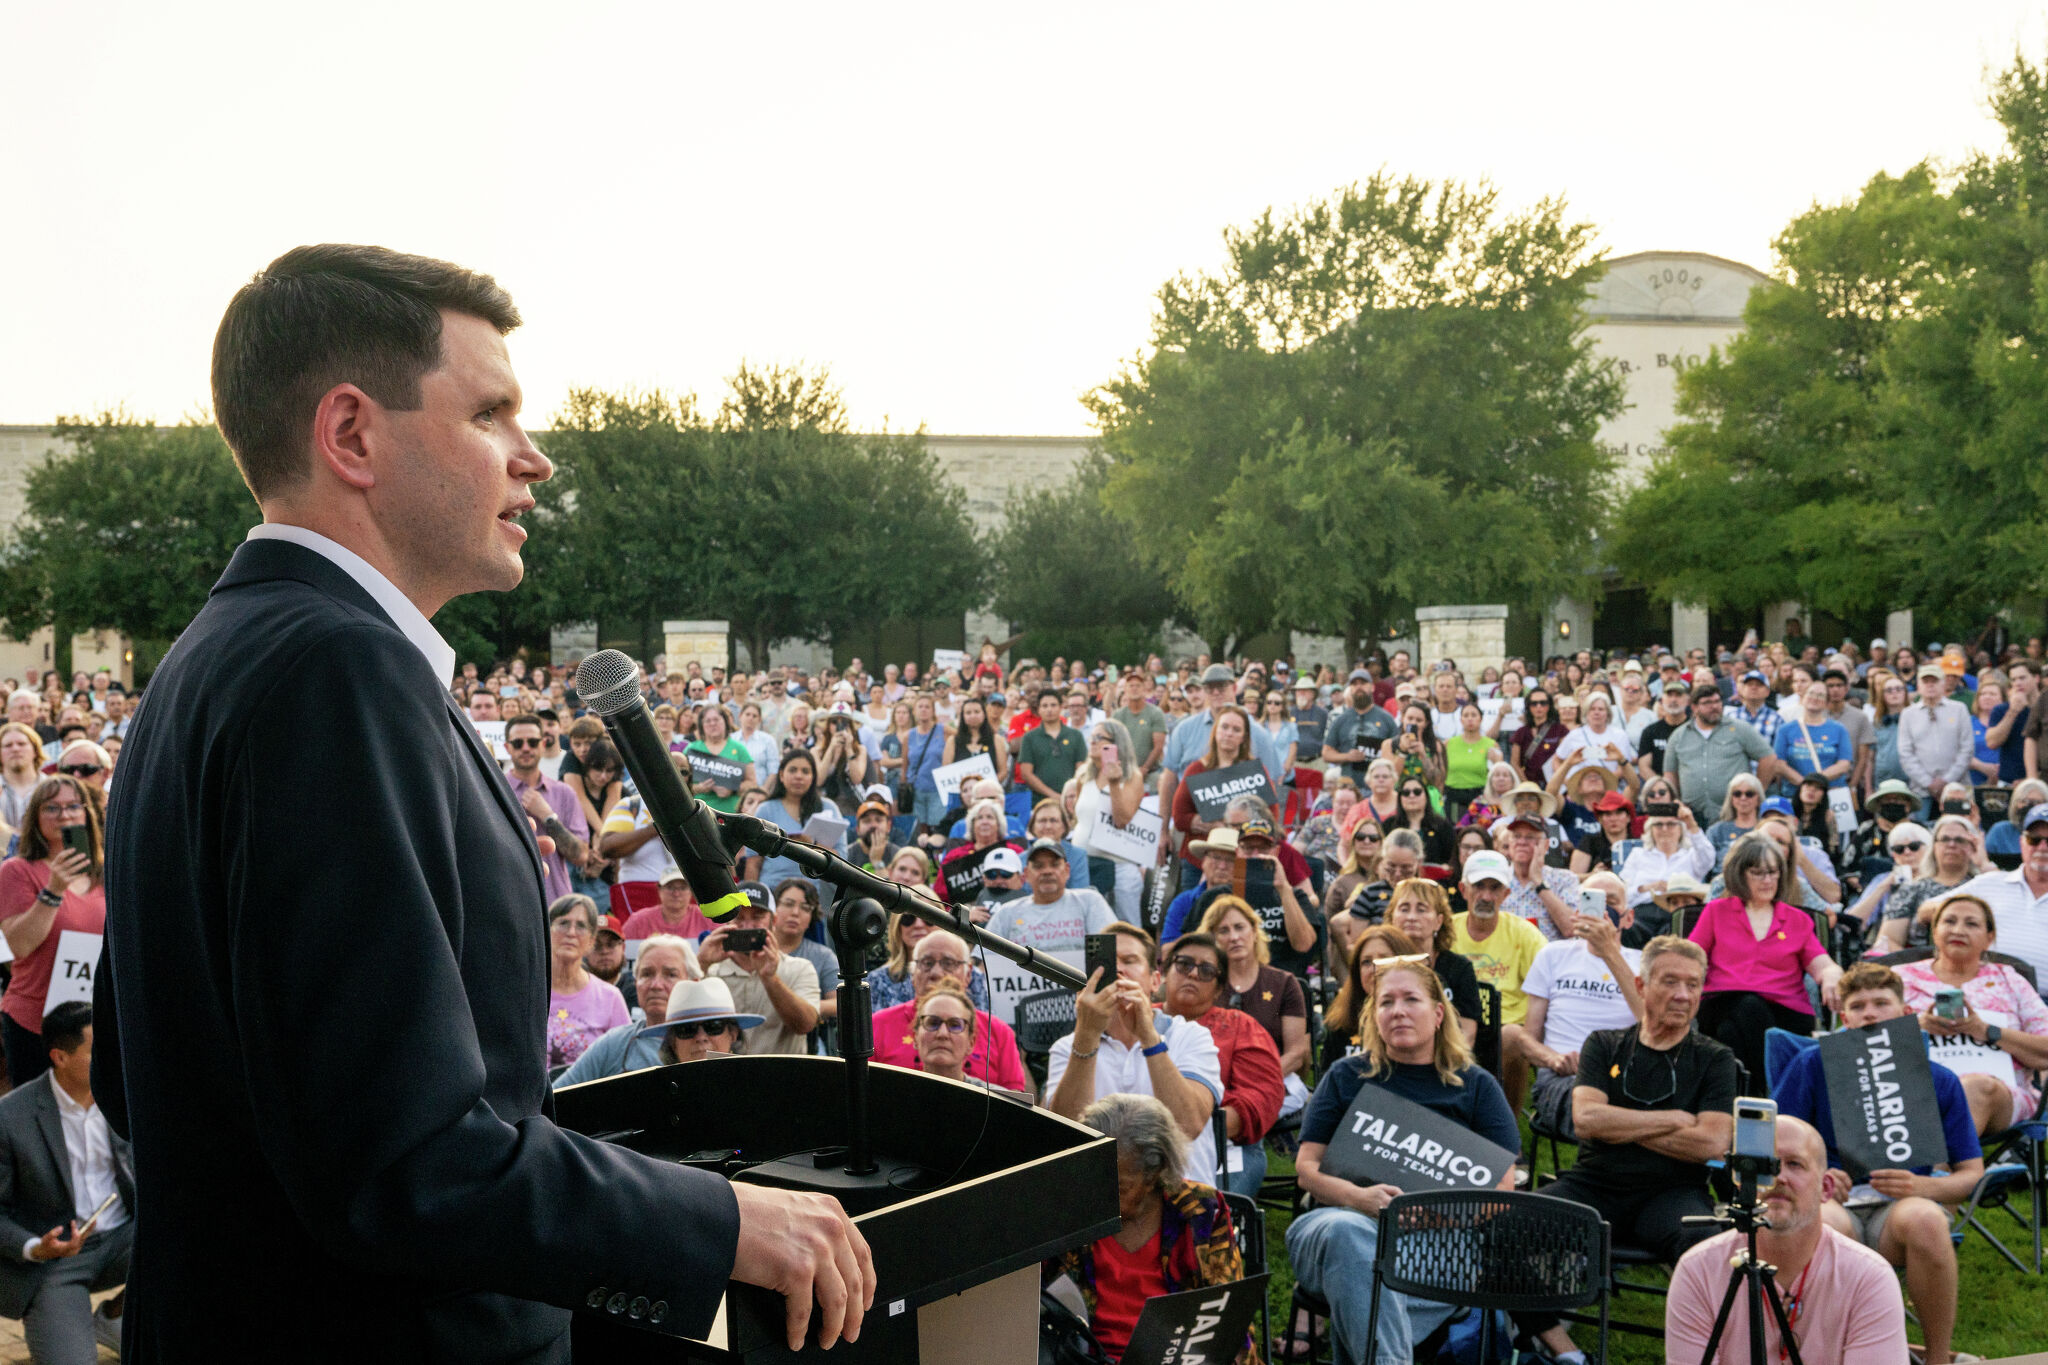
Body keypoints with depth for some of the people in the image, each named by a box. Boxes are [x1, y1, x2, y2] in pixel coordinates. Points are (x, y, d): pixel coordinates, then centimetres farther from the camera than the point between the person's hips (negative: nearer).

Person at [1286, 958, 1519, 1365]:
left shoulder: (1477, 1086, 19)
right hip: (1348, 1217, 1)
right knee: (1346, 1232, -39)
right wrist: (1357, 1197, -12)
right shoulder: (1346, 1077, 19)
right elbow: (1307, 1168, 11)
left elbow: (1502, 1186, 10)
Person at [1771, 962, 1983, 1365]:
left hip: (1902, 1206, 1)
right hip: (1834, 1202, -1)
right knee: (1825, 1224, -39)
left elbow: (1971, 1173, 11)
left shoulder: (1939, 1081, 11)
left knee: (1925, 1218, -37)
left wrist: (1921, 1186, -11)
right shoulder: (1813, 1065, 7)